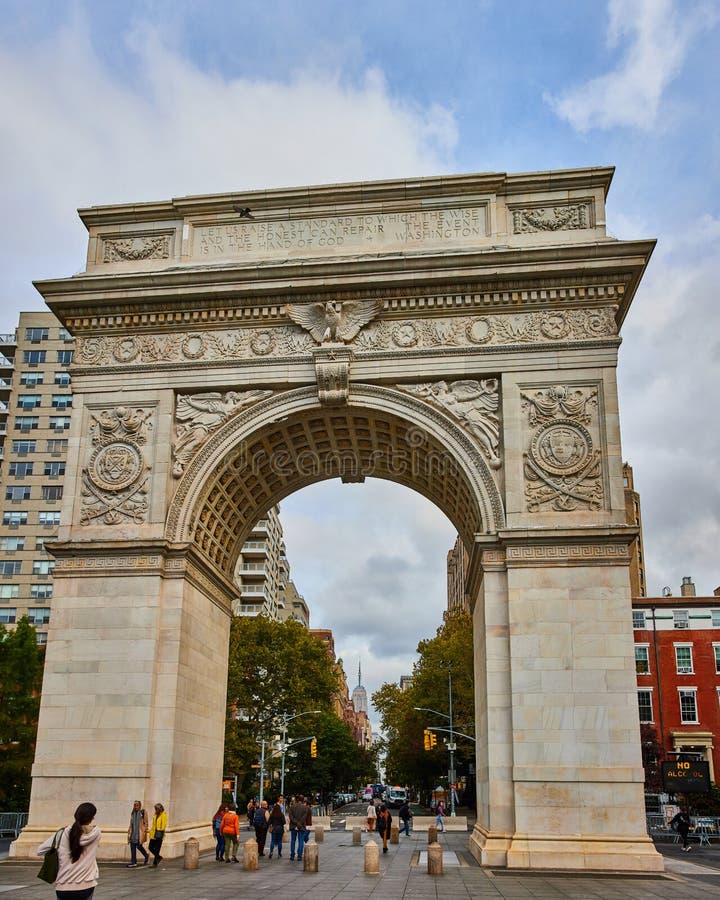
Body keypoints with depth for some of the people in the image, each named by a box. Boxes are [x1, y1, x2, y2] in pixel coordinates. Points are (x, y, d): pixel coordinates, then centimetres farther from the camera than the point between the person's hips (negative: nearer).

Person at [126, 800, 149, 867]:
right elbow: (131, 823, 18)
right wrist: (129, 832, 14)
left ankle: (146, 855, 18)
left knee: (139, 845, -7)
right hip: (133, 832, 5)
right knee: (132, 846, 0)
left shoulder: (143, 812, -4)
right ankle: (133, 862, 6)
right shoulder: (133, 813, 12)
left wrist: (145, 831, -12)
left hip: (140, 831, -5)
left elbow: (146, 823, -5)